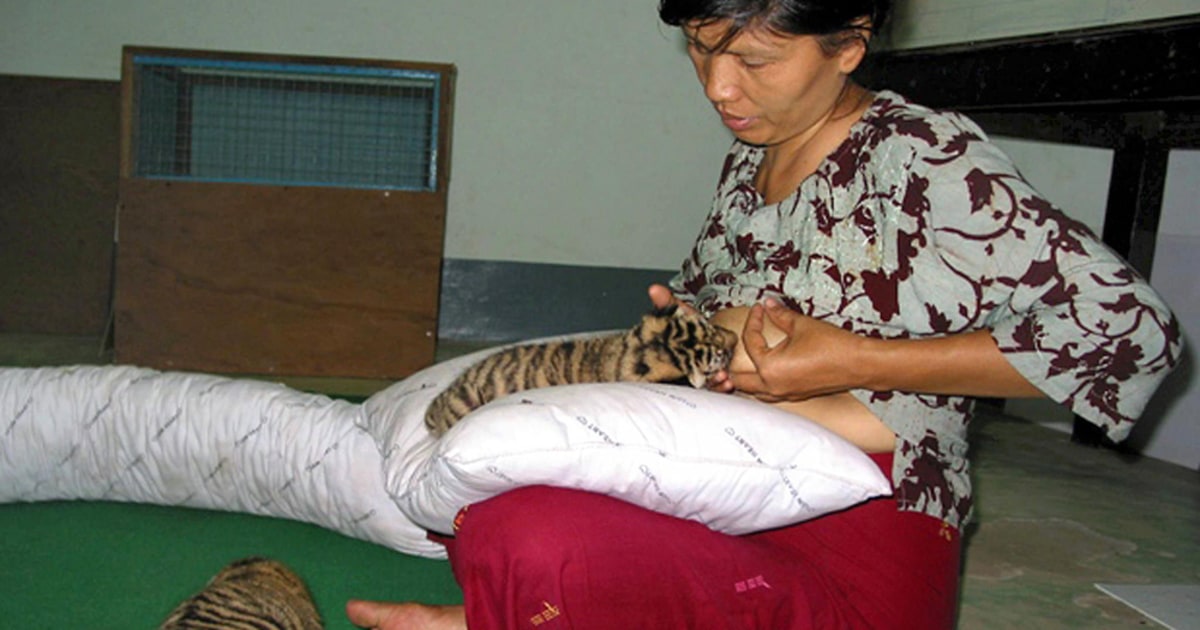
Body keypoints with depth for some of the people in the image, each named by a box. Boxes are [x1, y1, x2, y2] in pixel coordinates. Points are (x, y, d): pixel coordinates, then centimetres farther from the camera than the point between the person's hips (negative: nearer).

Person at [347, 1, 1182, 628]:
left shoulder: (924, 157, -12)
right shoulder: (747, 164, 11)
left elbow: (1132, 326, -17)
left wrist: (855, 360, -18)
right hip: (731, 505, 8)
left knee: (533, 545, -33)